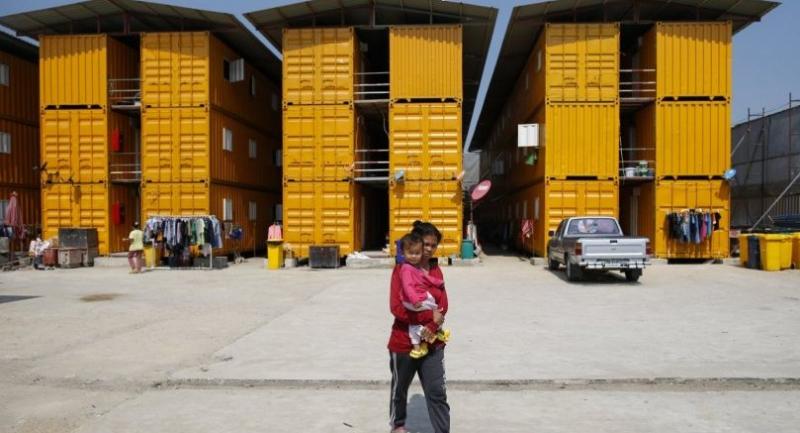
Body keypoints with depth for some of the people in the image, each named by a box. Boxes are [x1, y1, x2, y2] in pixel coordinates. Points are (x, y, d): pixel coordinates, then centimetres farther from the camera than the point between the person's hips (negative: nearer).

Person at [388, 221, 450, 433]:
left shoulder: (436, 270, 3)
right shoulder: (401, 269, -13)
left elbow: (443, 305, -1)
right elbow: (396, 307, -20)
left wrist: (432, 327, -19)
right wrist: (429, 316, -21)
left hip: (432, 342, 3)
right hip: (404, 342, -3)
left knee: (437, 391, 1)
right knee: (400, 388, 18)